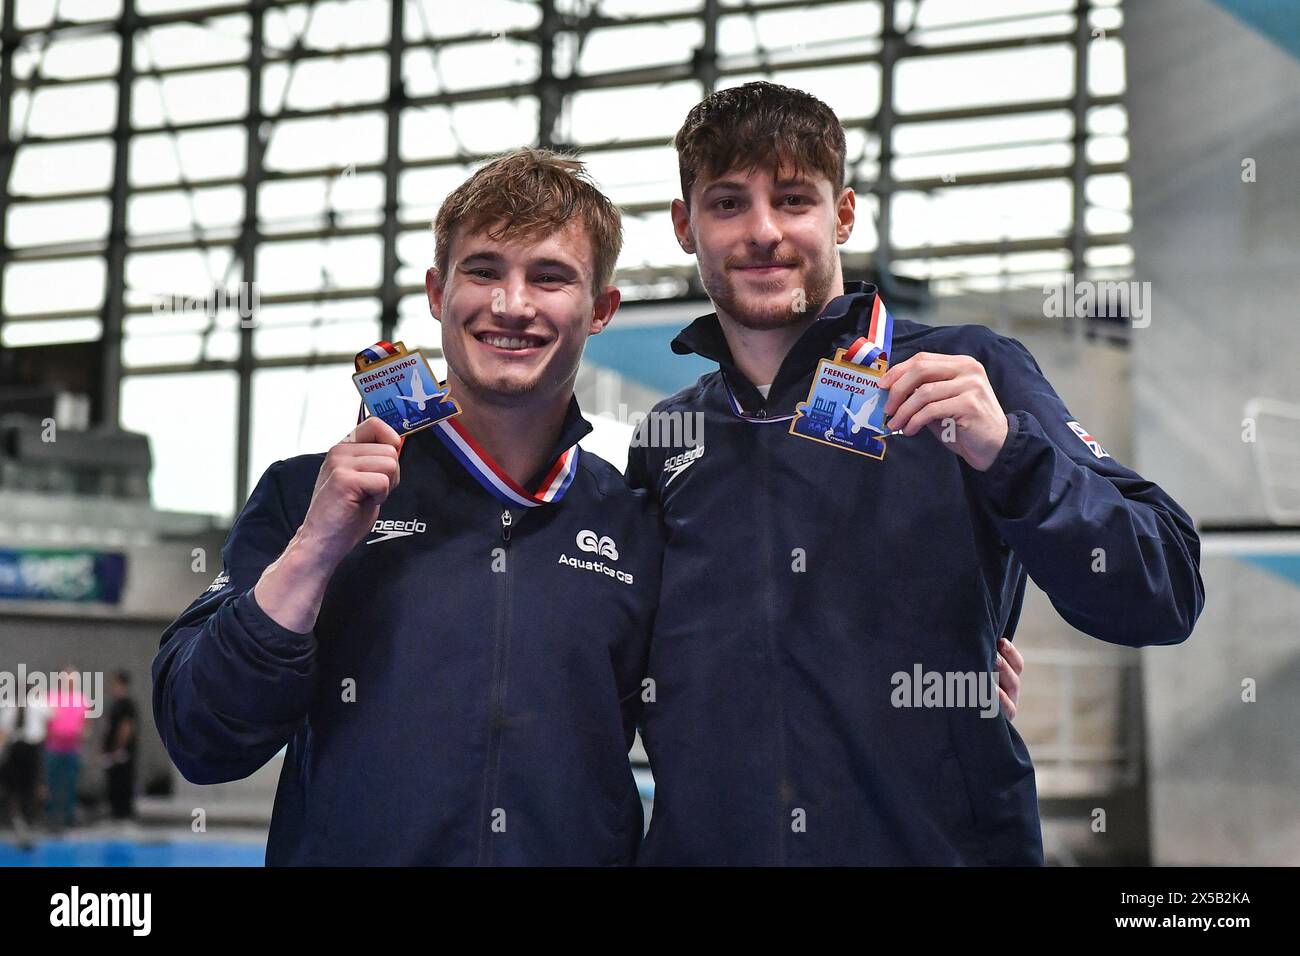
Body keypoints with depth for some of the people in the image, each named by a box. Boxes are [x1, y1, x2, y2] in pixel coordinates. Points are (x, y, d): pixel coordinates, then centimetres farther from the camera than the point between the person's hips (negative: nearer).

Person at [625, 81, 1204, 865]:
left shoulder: (970, 378, -2)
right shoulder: (662, 443, 10)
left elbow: (1164, 601, -10)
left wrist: (1006, 454, -23)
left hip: (944, 842, -3)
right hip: (704, 843, 3)